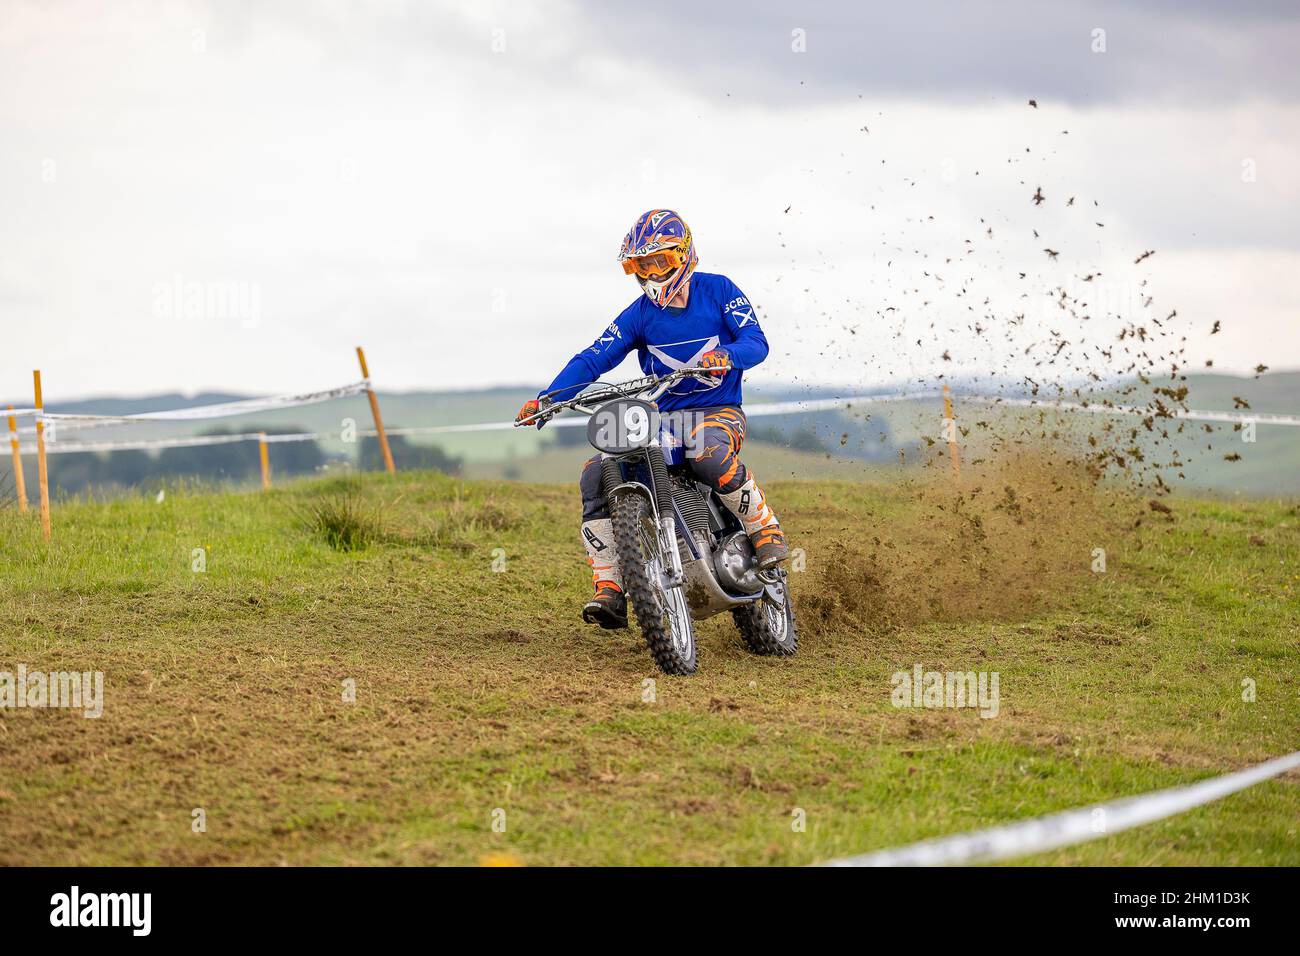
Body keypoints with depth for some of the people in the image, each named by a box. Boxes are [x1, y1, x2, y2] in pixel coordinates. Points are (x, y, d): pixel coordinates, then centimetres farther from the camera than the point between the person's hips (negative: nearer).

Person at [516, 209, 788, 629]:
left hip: (718, 410, -4)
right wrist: (547, 399, -14)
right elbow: (594, 358, 0)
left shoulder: (718, 291, -1)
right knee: (596, 474, -18)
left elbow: (756, 341, -10)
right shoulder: (640, 313, 7)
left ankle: (766, 531, -17)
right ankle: (610, 589, -19)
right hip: (660, 418, 4)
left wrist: (727, 355, -34)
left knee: (709, 453, -41)